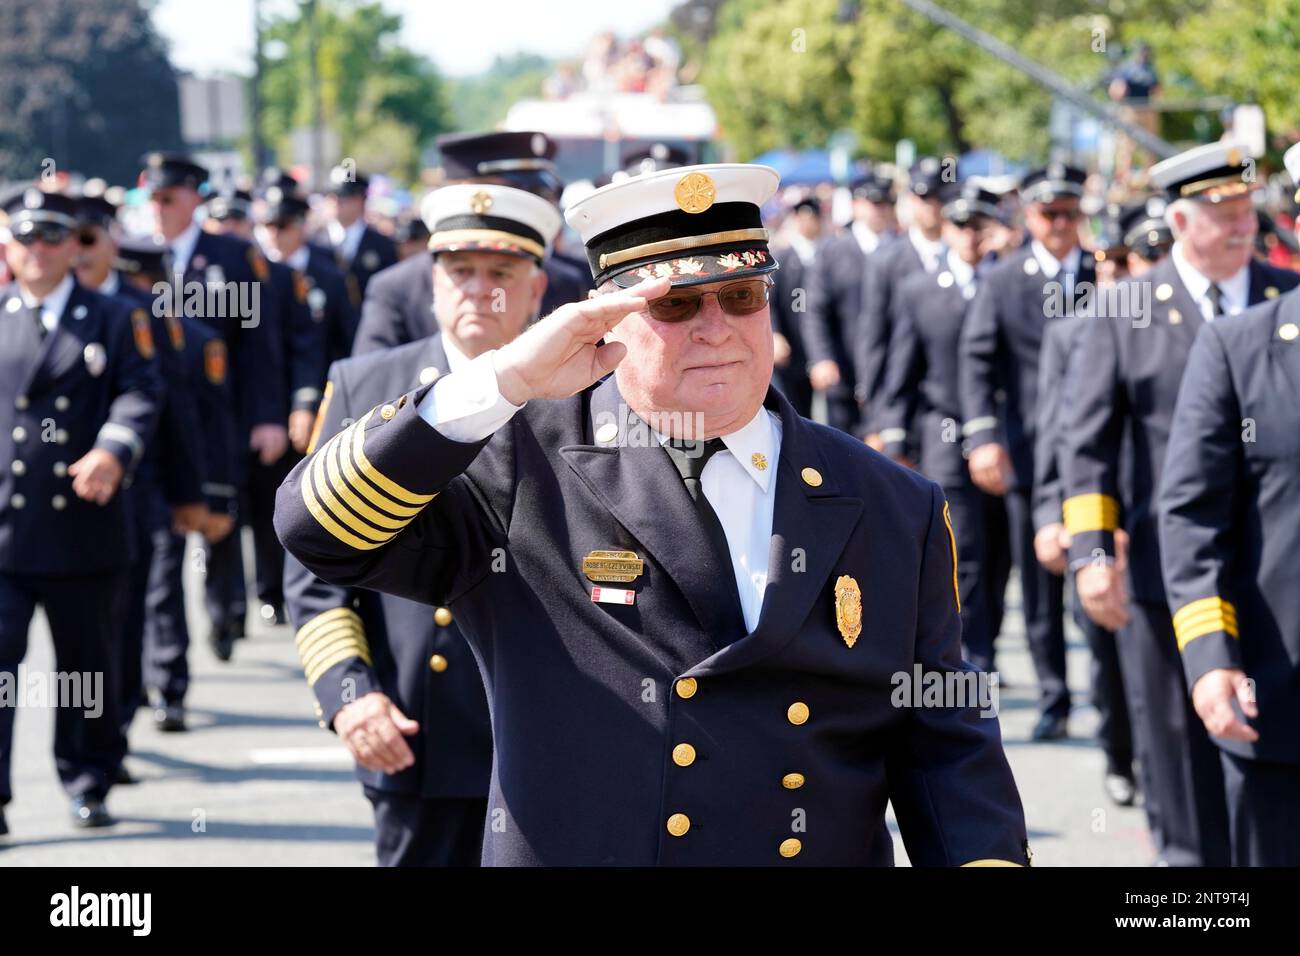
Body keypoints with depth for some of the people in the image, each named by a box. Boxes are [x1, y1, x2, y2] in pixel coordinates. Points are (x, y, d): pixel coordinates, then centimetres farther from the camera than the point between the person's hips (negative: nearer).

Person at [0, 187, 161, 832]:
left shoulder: (116, 320, 9)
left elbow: (140, 394, -3)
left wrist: (114, 450, -21)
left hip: (84, 529, 1)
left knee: (88, 665, 10)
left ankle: (88, 788, 25)